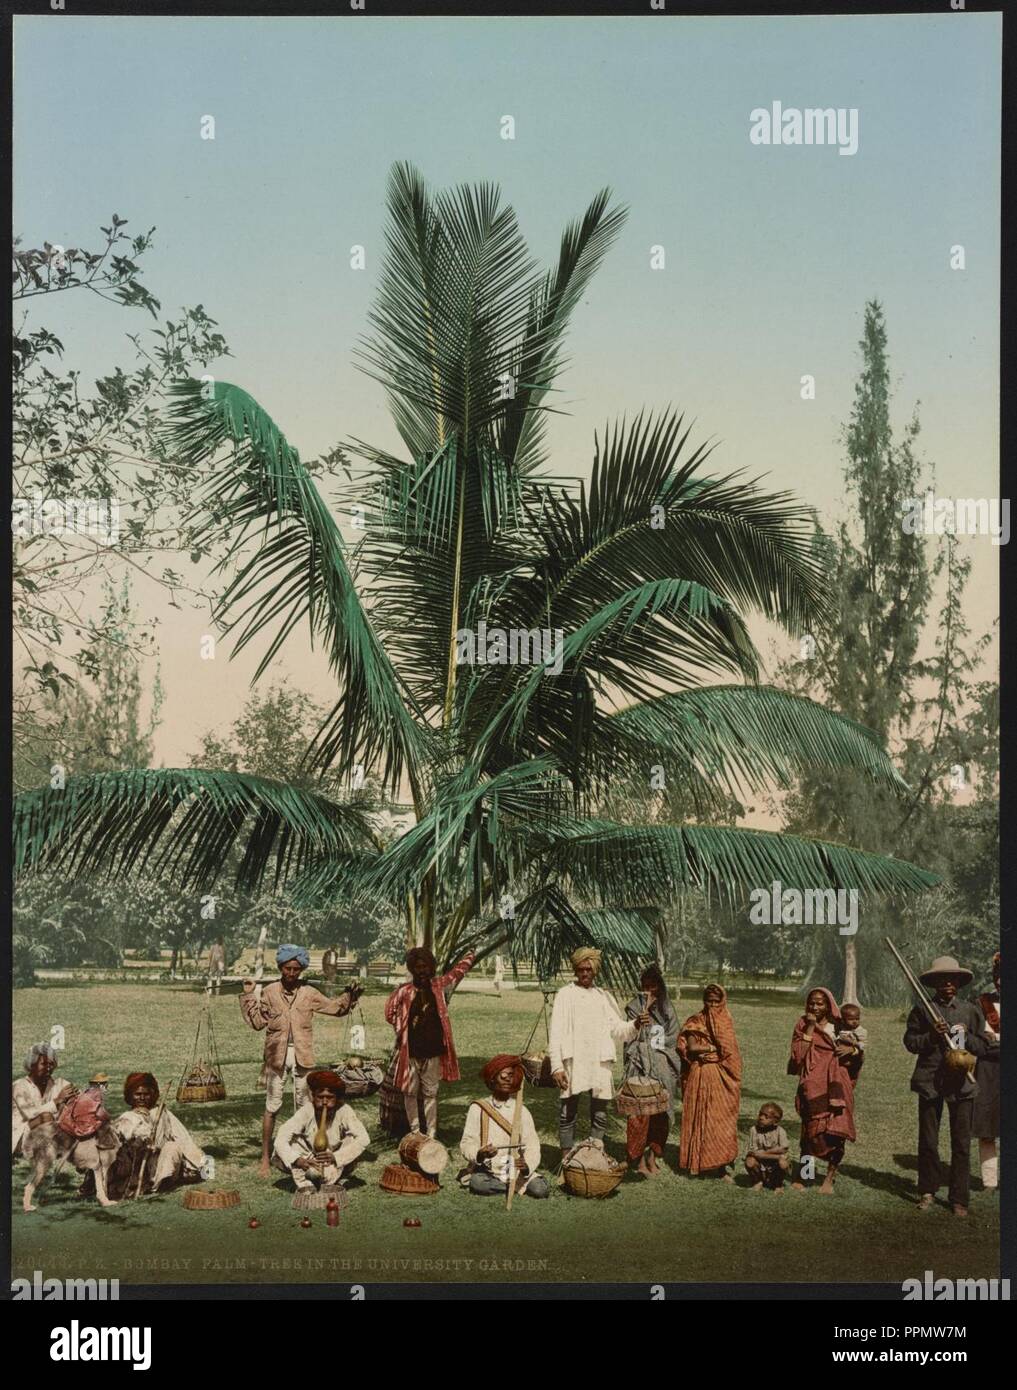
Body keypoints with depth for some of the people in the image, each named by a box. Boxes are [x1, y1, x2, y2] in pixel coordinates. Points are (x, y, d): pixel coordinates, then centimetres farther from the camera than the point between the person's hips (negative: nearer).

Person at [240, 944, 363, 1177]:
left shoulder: (309, 993, 5)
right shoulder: (269, 992, 2)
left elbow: (334, 1007, 14)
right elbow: (257, 1021, 6)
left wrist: (349, 997, -1)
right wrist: (248, 996, 2)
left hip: (302, 1055, 1)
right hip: (277, 1054, -1)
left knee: (304, 1108, 5)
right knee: (272, 1108, 1)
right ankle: (265, 1160, 7)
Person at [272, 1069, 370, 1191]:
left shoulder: (344, 1111, -24)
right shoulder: (306, 1111, -23)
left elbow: (364, 1138, -35)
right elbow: (281, 1139, -29)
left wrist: (335, 1157, -45)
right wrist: (296, 1159, -48)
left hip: (338, 1166, 0)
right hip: (311, 1165, 0)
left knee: (352, 1137, -29)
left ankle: (329, 1183, -13)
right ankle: (303, 1184, -5)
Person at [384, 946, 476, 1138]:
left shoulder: (438, 986, 3)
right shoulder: (404, 991, -6)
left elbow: (458, 971, 16)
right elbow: (390, 1013, 5)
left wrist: (470, 954, 17)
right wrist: (403, 1026, 3)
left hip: (432, 1051, 2)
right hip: (410, 1052, -2)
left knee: (431, 1094, 7)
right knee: (410, 1093, 6)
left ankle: (431, 1134, 12)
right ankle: (415, 1132, 16)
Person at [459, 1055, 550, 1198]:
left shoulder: (521, 1111, 5)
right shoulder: (478, 1109, 1)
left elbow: (532, 1146, -2)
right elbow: (467, 1143, -3)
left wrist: (527, 1165, -24)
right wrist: (480, 1154, -26)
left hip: (516, 1170, 1)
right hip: (487, 1169, -1)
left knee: (540, 1190, -24)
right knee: (478, 1183, -33)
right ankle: (515, 1189, -9)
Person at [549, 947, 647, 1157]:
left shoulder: (603, 996, 16)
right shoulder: (565, 994, 4)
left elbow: (617, 1029, 14)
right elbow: (555, 1032, -2)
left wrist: (636, 1024, -7)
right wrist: (557, 1066, -11)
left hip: (599, 1062, 3)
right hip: (573, 1061, -3)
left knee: (600, 1113, 4)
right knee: (568, 1112, -2)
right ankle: (567, 1157, 5)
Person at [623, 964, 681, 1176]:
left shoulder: (667, 1008, 12)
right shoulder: (634, 1006, 1)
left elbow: (673, 1038, 13)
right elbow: (635, 1035, -10)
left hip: (663, 1067, 4)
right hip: (642, 1066, -4)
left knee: (661, 1113, 4)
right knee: (641, 1112, -8)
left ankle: (652, 1158, 15)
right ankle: (640, 1161, -3)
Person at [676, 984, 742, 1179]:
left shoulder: (726, 1022, 10)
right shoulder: (695, 1022, 2)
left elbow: (731, 1052, 6)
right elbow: (691, 1048, -9)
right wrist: (714, 1048, -9)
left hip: (721, 1077, 2)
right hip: (700, 1077, -2)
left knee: (721, 1120, -4)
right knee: (699, 1118, 0)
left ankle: (721, 1166, -5)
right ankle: (696, 1162, 6)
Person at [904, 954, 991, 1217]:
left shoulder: (971, 1011, 8)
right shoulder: (922, 1010, 4)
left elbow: (984, 1046, 8)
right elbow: (910, 1042, 2)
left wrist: (966, 1036, -11)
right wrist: (932, 1035, -15)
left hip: (961, 1081, 1)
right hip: (930, 1080, -1)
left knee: (961, 1144, -1)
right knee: (927, 1141, 6)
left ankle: (959, 1199, 6)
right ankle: (927, 1191, 22)